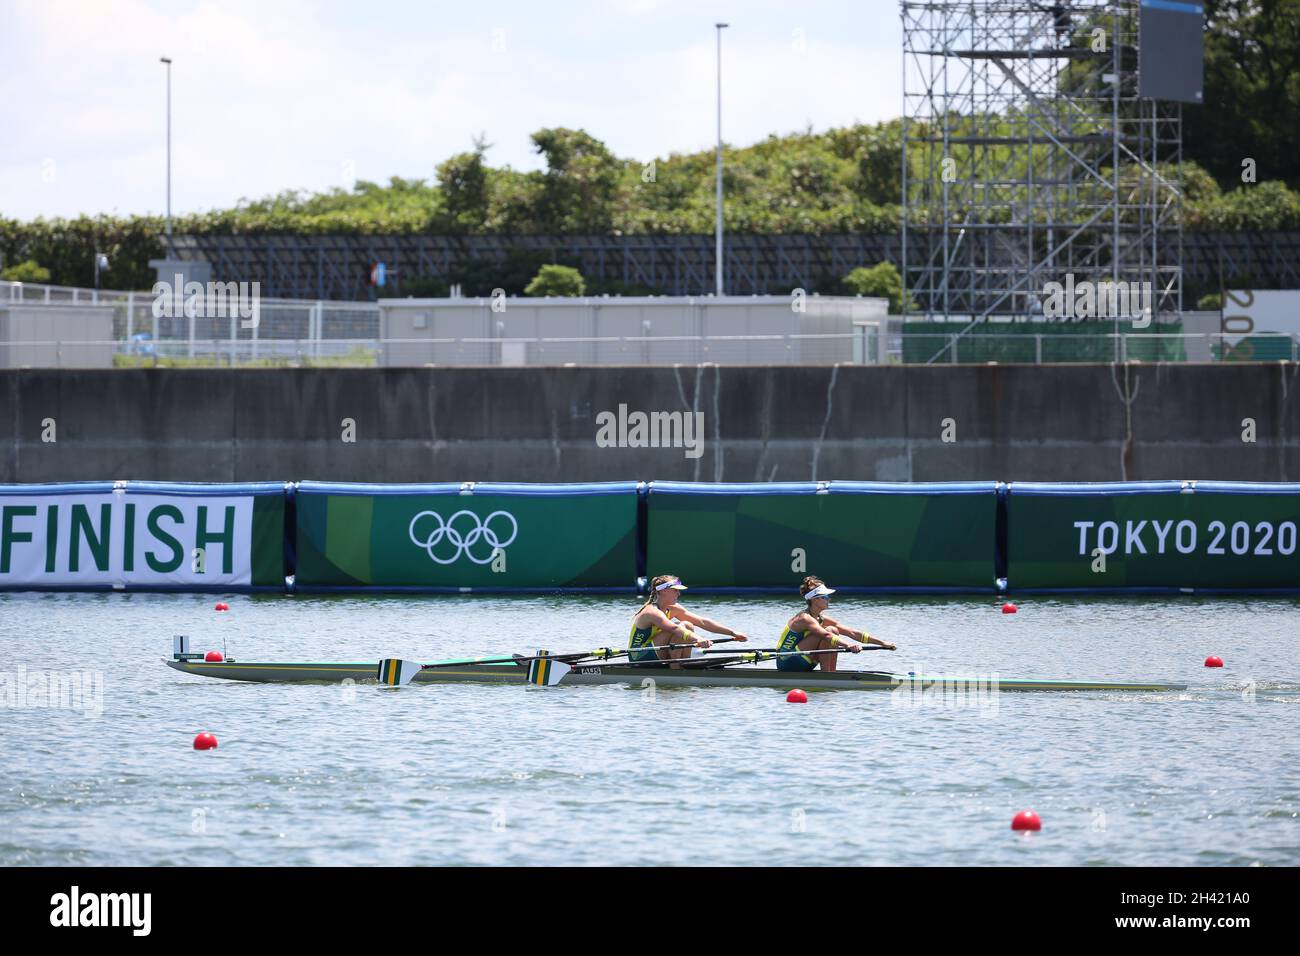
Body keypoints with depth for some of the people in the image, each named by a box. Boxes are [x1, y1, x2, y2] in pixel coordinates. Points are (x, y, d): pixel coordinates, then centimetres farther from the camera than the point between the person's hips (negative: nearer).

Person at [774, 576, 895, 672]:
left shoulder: (822, 619, 7)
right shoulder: (805, 619, -19)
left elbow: (852, 633, 3)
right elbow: (825, 635, -38)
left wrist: (882, 643, -3)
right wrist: (848, 645, -52)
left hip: (803, 667, 9)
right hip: (787, 663, -9)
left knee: (834, 631, 0)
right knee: (829, 631, -20)